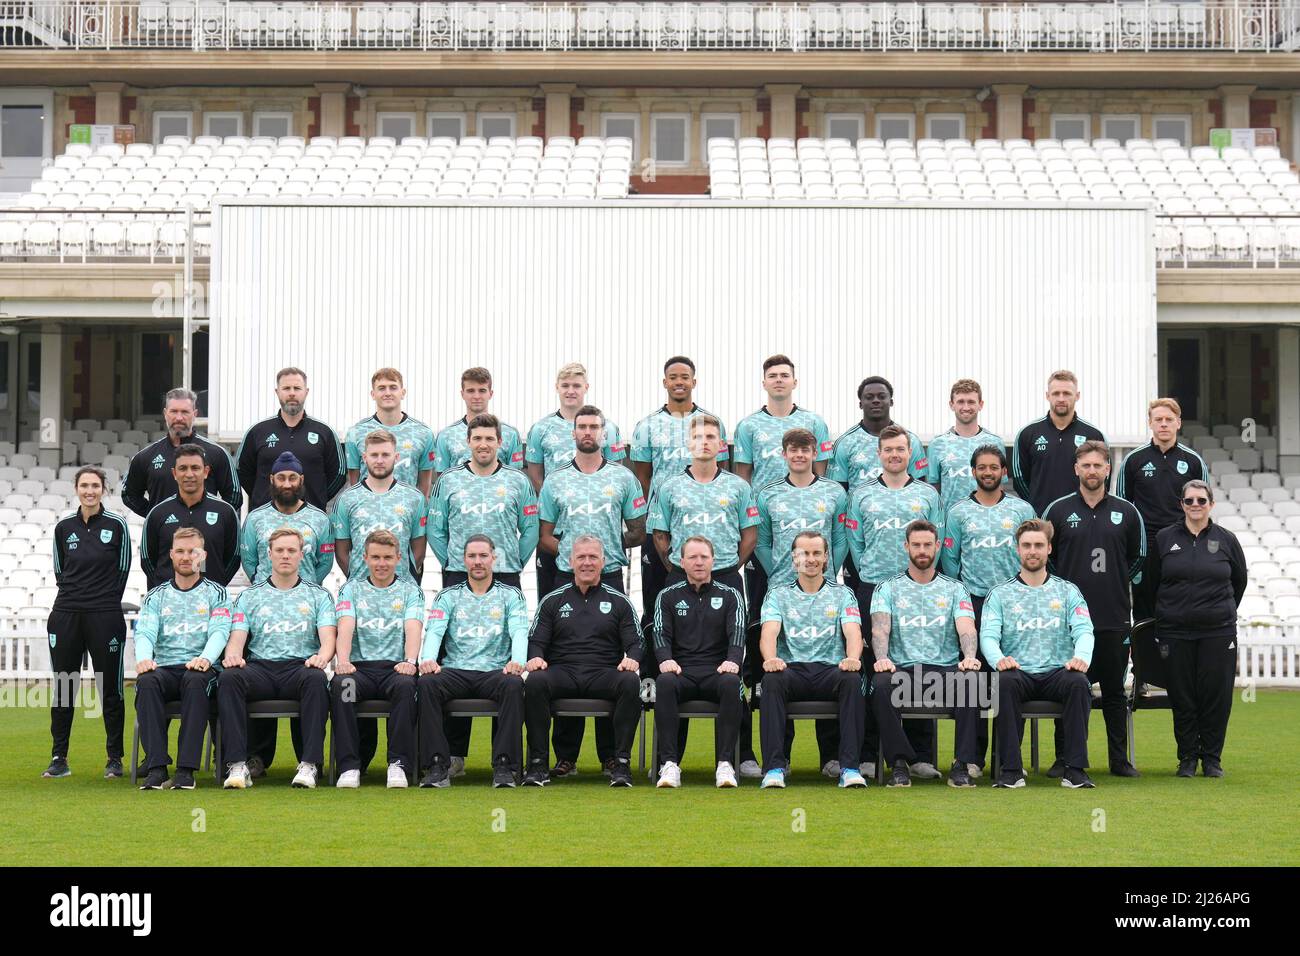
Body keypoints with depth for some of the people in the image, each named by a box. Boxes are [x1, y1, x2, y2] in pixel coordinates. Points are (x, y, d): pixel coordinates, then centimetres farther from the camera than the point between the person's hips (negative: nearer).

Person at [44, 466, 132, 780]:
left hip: (105, 617, -3)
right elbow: (60, 571, 15)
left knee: (110, 688, 2)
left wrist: (105, 602, 5)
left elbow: (123, 570, 4)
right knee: (63, 687, 5)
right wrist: (74, 597, 9)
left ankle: (115, 759, 10)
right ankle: (59, 759, 12)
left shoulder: (117, 525, -1)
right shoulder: (64, 527, 7)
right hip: (66, 616, 3)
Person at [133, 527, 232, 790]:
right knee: (147, 681, -33)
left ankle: (186, 768, -41)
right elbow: (145, 632, 3)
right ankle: (156, 766, -37)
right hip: (164, 668, 2)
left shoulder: (216, 593, 14)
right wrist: (144, 658, -21)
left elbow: (220, 631, -2)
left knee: (196, 680, -38)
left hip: (201, 669, -2)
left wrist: (205, 658, -25)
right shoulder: (156, 596, 19)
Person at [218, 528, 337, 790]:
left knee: (316, 679, -37)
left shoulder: (319, 596, 18)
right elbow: (237, 637, 9)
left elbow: (328, 636, 4)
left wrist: (322, 656, -20)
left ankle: (309, 764, -37)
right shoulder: (249, 596, 20)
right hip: (260, 667, 1)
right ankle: (237, 765, -35)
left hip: (300, 667, -1)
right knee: (229, 677, -32)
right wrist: (232, 655, -16)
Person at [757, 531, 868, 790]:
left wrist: (852, 658, -24)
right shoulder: (778, 595, 16)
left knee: (852, 679, -34)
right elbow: (769, 632, -1)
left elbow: (853, 632, 1)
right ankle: (774, 767, -34)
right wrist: (771, 658, -25)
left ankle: (850, 767, -33)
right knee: (772, 679, -34)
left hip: (830, 671, 0)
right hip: (792, 669, 0)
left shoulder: (842, 594, 17)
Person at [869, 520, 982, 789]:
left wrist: (970, 656, -23)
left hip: (946, 669, 0)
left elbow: (966, 628, 0)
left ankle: (962, 765, -25)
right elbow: (880, 628, -2)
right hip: (903, 670, 0)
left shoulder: (955, 589, 16)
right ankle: (899, 763, -23)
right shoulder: (888, 589, 14)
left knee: (971, 680, -34)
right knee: (881, 683, -35)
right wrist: (882, 658, -24)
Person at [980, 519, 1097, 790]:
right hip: (1019, 673, -1)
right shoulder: (1000, 594, 13)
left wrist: (1081, 656, -23)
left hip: (1058, 673, 1)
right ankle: (1011, 769, -29)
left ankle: (1075, 769, -27)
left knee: (1078, 683, -33)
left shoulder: (1067, 591, 16)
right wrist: (999, 658, -25)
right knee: (1004, 682, -35)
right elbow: (988, 635, -1)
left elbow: (1084, 630, 2)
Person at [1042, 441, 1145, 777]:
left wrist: (1117, 583, 11)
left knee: (1114, 690, 6)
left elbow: (1138, 557, 17)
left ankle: (1120, 759, 12)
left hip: (1115, 617, 1)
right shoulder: (1058, 510, 3)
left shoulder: (1126, 512, 7)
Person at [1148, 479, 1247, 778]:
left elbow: (1239, 581, 16)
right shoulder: (1164, 539, 3)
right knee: (1182, 697, 3)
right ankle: (1187, 758, 14)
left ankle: (1212, 758, 13)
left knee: (1216, 695, 1)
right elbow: (1151, 582, 11)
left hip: (1218, 631, 0)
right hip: (1175, 632, 0)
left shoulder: (1226, 540, 4)